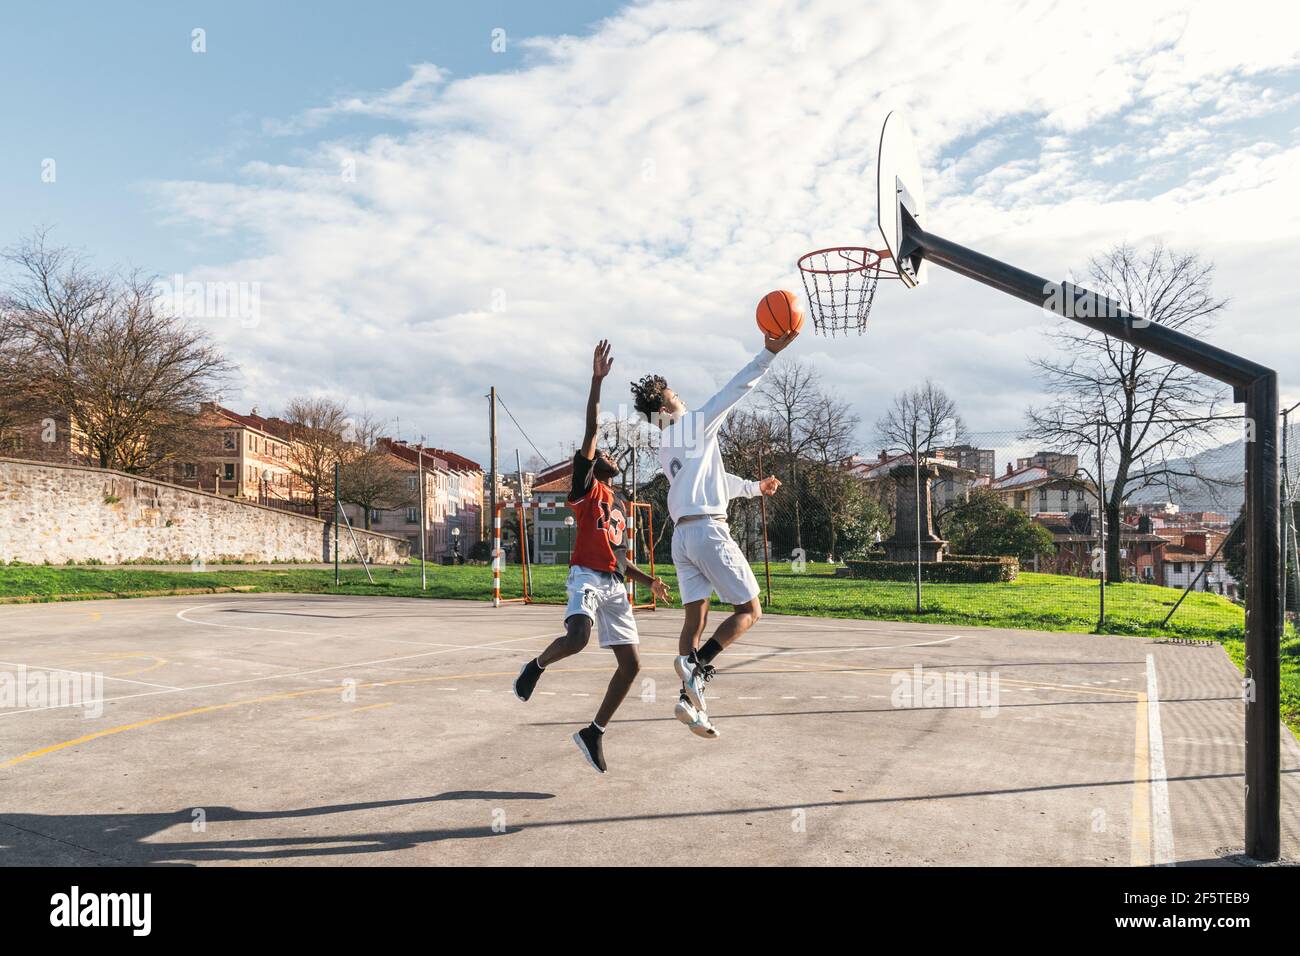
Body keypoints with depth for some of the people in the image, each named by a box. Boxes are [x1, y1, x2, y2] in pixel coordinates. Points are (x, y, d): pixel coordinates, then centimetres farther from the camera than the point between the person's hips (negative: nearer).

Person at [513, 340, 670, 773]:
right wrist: (597, 380, -15)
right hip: (587, 576, -7)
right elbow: (590, 432, -10)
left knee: (631, 664, 1)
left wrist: (649, 580, 18)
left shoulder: (619, 503, 24)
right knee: (578, 636, -33)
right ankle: (536, 666, 1)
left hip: (615, 584, 8)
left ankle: (594, 733, 14)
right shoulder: (586, 486, 3)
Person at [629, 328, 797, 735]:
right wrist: (769, 353, -3)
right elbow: (736, 389, -6)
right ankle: (696, 664, -18)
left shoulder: (665, 450, 22)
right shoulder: (697, 423, -1)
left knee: (696, 617, 7)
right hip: (709, 529, -8)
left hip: (682, 534, 8)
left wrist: (754, 487, 44)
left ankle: (689, 699, -2)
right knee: (749, 610, 0)